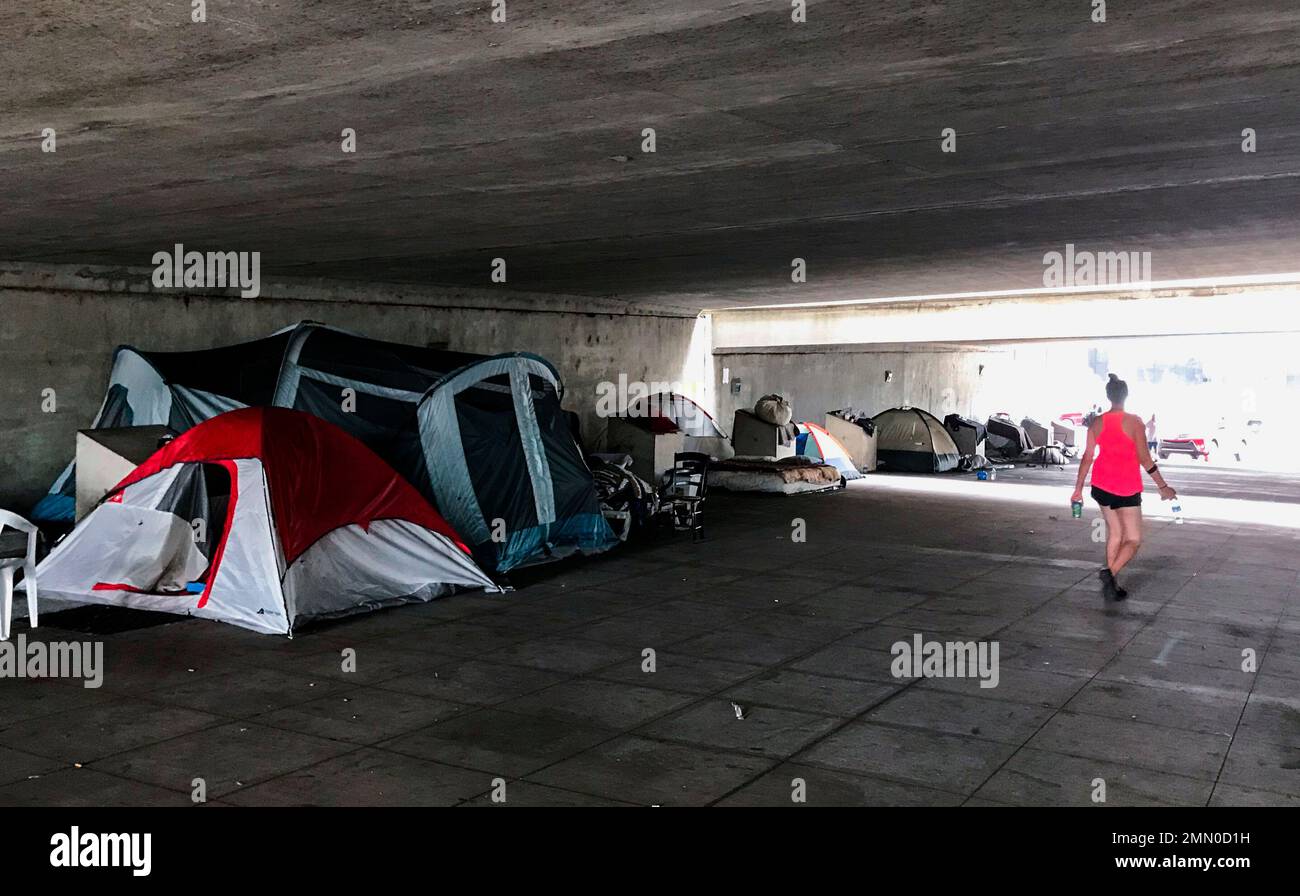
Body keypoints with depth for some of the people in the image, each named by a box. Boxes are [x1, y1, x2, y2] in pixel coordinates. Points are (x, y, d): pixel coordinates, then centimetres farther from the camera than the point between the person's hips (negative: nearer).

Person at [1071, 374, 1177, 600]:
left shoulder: (1097, 423, 2)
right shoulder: (1134, 422, -10)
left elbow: (1087, 457, 4)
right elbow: (1144, 459, -11)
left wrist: (1078, 488, 11)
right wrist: (1163, 487, -4)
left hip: (1102, 486, 5)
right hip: (1127, 488, -5)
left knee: (1114, 533, 19)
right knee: (1133, 540, 2)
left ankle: (1112, 585, 19)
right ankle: (1110, 572, -23)